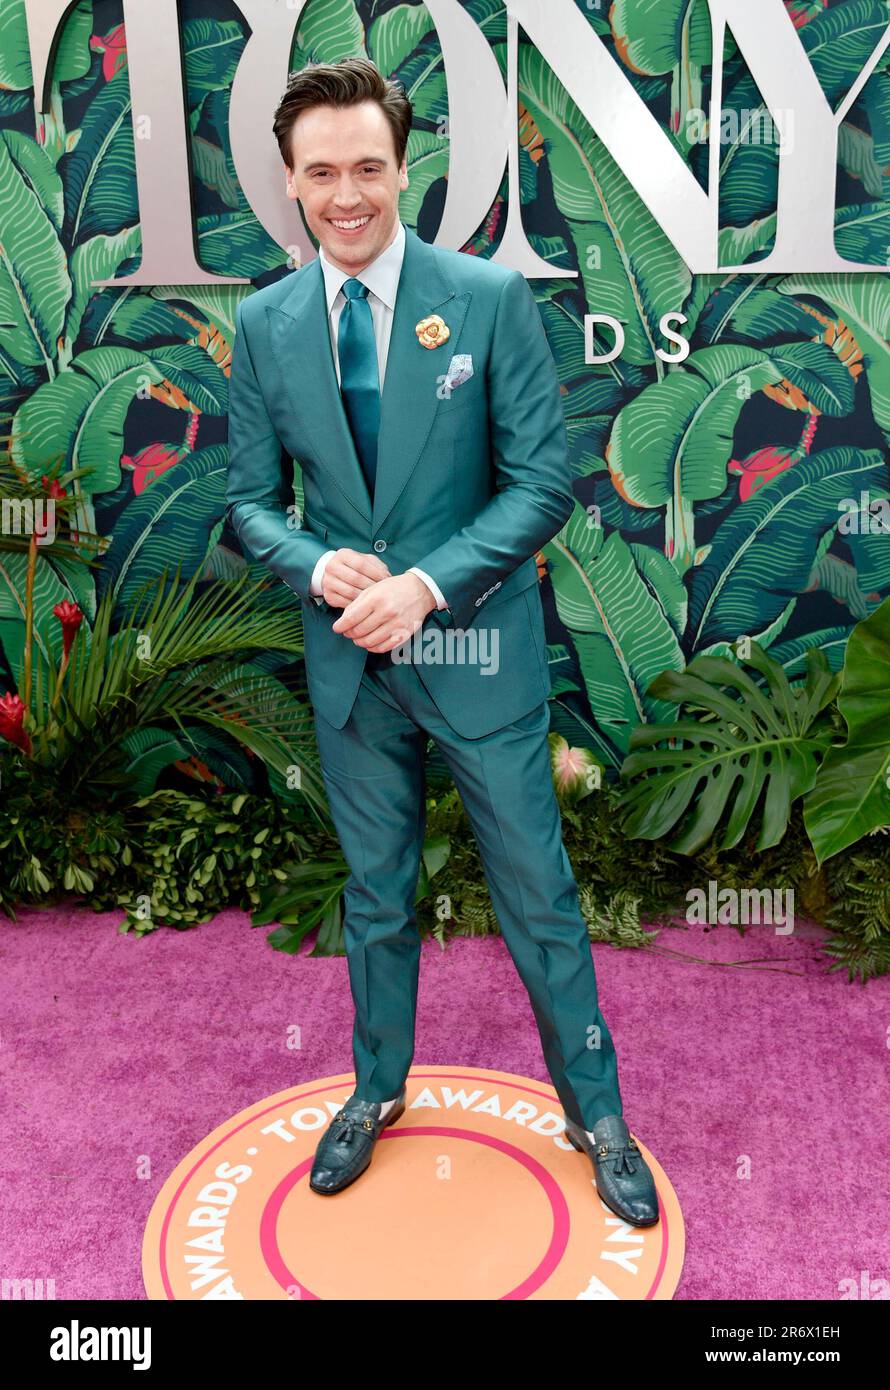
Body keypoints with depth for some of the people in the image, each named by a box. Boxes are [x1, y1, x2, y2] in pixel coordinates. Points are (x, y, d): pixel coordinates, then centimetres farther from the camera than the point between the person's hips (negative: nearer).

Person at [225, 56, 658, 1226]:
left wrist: (430, 582, -21)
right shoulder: (263, 324, 1)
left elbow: (544, 479, -9)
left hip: (478, 654, -2)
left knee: (538, 897, 8)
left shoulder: (490, 298, -8)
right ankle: (377, 1092, 41)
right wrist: (318, 565, -17)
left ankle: (596, 1115, 29)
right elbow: (252, 501, 5)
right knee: (375, 897, 19)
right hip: (349, 661, 3)